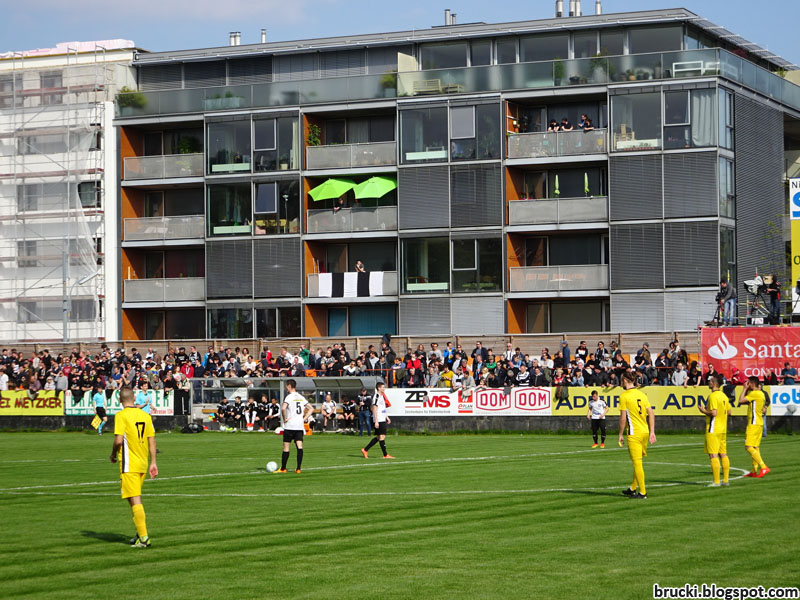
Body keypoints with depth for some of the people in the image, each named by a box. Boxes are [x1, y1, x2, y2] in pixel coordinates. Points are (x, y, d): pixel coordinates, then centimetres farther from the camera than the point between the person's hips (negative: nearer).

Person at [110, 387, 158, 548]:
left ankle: (143, 537, -10)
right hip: (143, 464, 6)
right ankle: (140, 534, 22)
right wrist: (153, 463, 11)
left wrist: (113, 454, 2)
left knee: (135, 501, -6)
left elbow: (118, 440, -17)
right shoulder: (145, 415, 7)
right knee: (136, 500, 19)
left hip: (129, 465, -6)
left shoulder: (121, 416, -10)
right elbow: (152, 440, 7)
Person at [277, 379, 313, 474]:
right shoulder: (301, 397, 12)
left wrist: (285, 419, -12)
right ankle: (298, 468, -10)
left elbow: (283, 408, -26)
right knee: (299, 446, -2)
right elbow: (311, 408, 17)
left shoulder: (289, 397, -8)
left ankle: (283, 468, 11)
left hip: (289, 426, -5)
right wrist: (304, 418, 11)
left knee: (286, 447, 4)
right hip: (300, 426, 5)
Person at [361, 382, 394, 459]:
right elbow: (374, 409, -17)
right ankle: (385, 455, -4)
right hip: (379, 420, -10)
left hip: (382, 420, 10)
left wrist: (387, 417, 24)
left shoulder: (382, 396, 17)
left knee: (378, 437, 11)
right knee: (382, 436, -7)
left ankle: (365, 450, 16)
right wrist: (376, 421, -20)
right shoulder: (377, 397, -13)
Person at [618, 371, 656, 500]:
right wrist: (652, 432, 8)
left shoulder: (624, 396, -8)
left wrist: (621, 435, -1)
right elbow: (651, 414, 6)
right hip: (645, 432, 7)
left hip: (634, 434, -7)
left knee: (637, 463, -2)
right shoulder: (642, 394, 10)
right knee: (638, 462, 17)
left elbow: (623, 418, -10)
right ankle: (633, 489, 28)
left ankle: (642, 492, -2)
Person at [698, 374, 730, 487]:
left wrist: (703, 411, -8)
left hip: (713, 430, -9)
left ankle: (716, 482, -8)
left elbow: (714, 413, -23)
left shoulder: (713, 396, -16)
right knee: (723, 455, 12)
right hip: (723, 429, 9)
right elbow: (729, 411, 17)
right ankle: (725, 480, 14)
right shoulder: (723, 396, 11)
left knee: (713, 455, -6)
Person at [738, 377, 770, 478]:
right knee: (755, 447, 13)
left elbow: (741, 400, -17)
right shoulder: (761, 394, 15)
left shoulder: (754, 393, -16)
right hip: (759, 423, 10)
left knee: (748, 447, -13)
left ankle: (764, 467, -20)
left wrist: (745, 388, -7)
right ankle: (755, 471, 15)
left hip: (754, 423, -10)